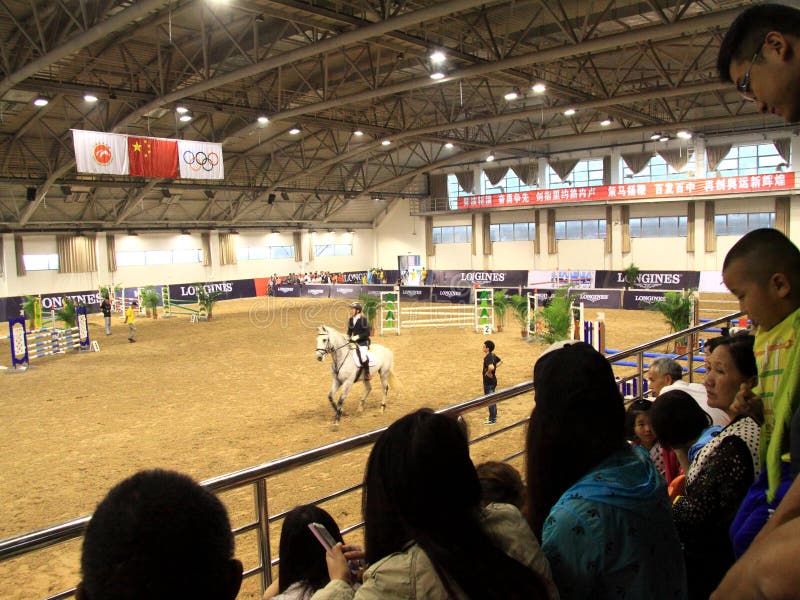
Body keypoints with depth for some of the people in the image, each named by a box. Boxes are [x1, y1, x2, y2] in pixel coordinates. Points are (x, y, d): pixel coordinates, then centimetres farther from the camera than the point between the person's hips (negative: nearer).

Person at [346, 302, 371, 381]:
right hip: (354, 342, 7)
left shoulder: (363, 320, -10)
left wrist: (358, 336, -22)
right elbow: (349, 331, 18)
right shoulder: (350, 320, 9)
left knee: (362, 355, -29)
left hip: (363, 342, -7)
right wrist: (348, 337, -2)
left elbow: (367, 333, -13)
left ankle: (367, 373, -11)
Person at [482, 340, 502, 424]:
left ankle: (492, 420, 8)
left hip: (488, 382, -9)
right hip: (493, 380, 9)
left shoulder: (488, 357, -24)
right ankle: (494, 416, 32)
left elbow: (491, 367, -42)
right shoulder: (493, 355, 4)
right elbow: (500, 361, 23)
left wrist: (488, 372, -24)